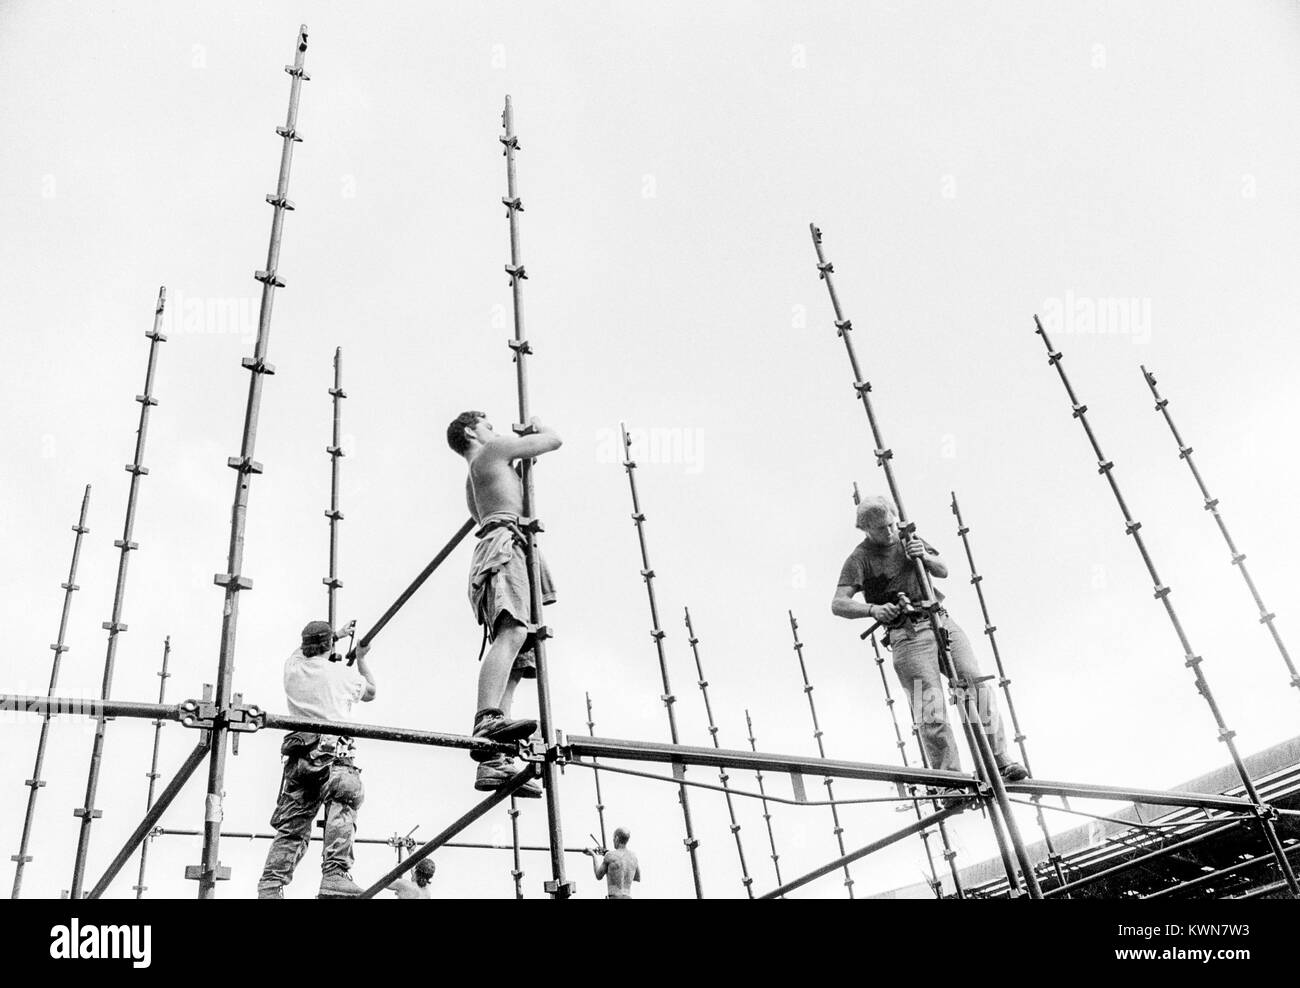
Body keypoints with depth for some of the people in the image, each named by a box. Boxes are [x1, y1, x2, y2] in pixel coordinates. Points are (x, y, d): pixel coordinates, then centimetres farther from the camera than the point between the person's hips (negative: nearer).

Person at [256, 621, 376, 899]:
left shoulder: (292, 668, 17)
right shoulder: (344, 673, 8)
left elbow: (303, 649, 44)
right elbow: (370, 692, 30)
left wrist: (336, 634, 57)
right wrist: (361, 657, 42)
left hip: (299, 757, 5)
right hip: (334, 754, -5)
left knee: (291, 825, 9)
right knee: (342, 808, -19)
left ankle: (270, 886, 0)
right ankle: (335, 875, -36)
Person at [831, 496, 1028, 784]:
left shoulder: (908, 539, 16)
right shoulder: (860, 559, -2)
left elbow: (943, 570, 15)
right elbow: (838, 604, -12)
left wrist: (925, 557, -7)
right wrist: (873, 609, -29)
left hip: (940, 620, 5)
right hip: (908, 635, -5)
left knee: (977, 681, -8)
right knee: (931, 711, -11)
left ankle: (1000, 760, 1)